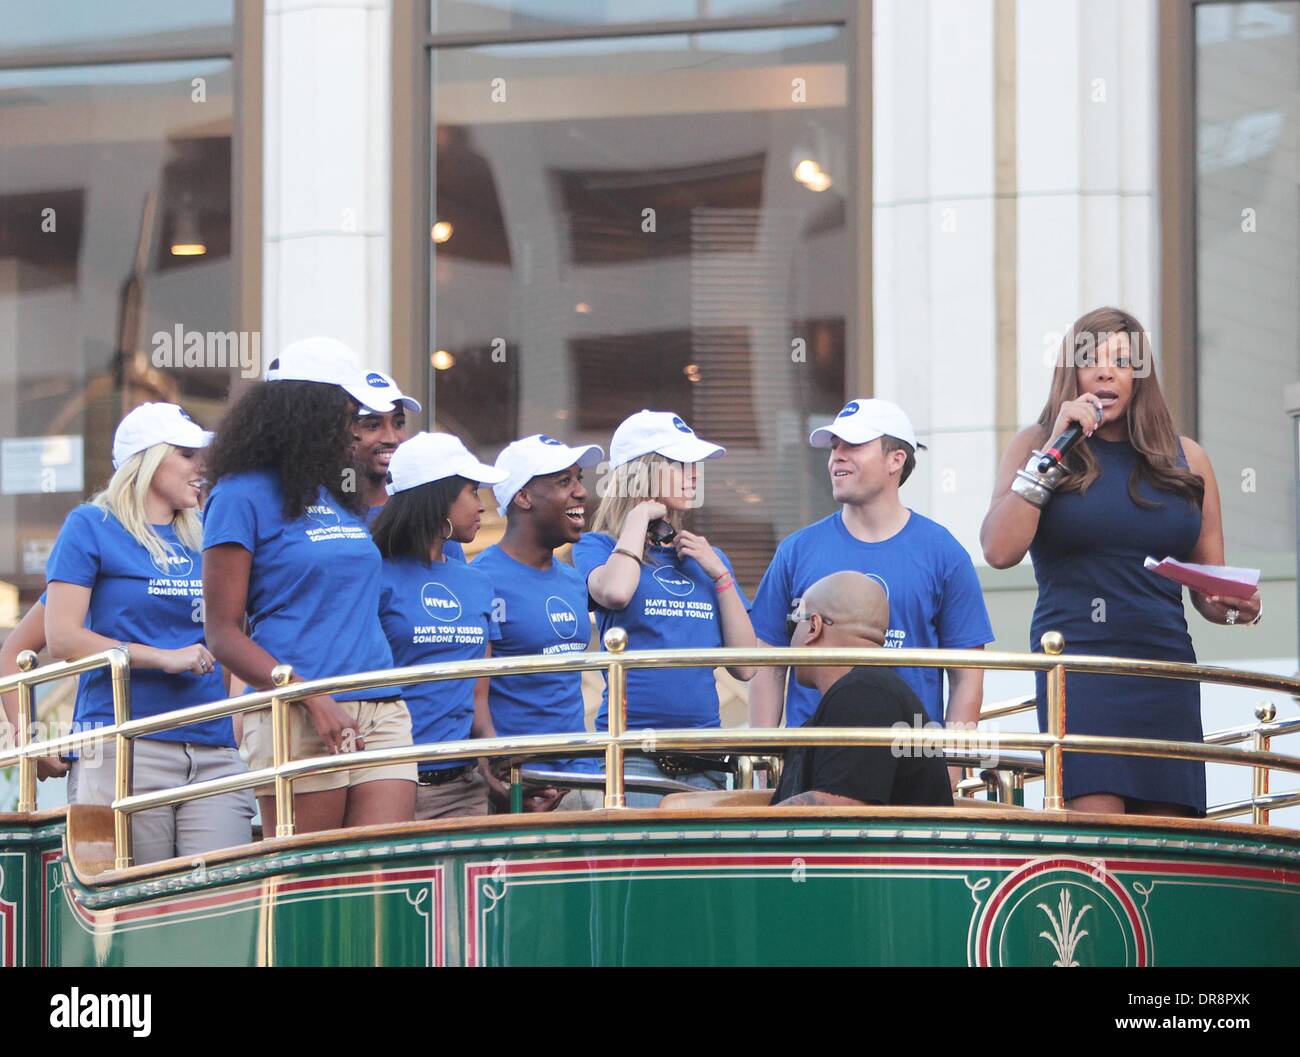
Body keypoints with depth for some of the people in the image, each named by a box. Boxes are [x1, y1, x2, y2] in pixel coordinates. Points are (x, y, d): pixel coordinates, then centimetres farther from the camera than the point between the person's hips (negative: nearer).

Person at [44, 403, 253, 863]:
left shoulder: (203, 539, 19)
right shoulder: (91, 526, 5)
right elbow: (62, 637, -4)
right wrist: (164, 658, -9)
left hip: (213, 748, 5)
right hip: (125, 748, -4)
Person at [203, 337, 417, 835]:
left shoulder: (347, 496, 21)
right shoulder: (242, 496, 1)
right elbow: (223, 634, -7)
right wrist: (312, 699, -17)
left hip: (381, 711, 6)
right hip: (296, 719, -6)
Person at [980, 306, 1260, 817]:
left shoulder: (1185, 458, 15)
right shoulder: (1035, 446, 9)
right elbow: (999, 551, -6)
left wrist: (1235, 606, -5)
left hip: (1166, 665, 3)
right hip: (1076, 658, -3)